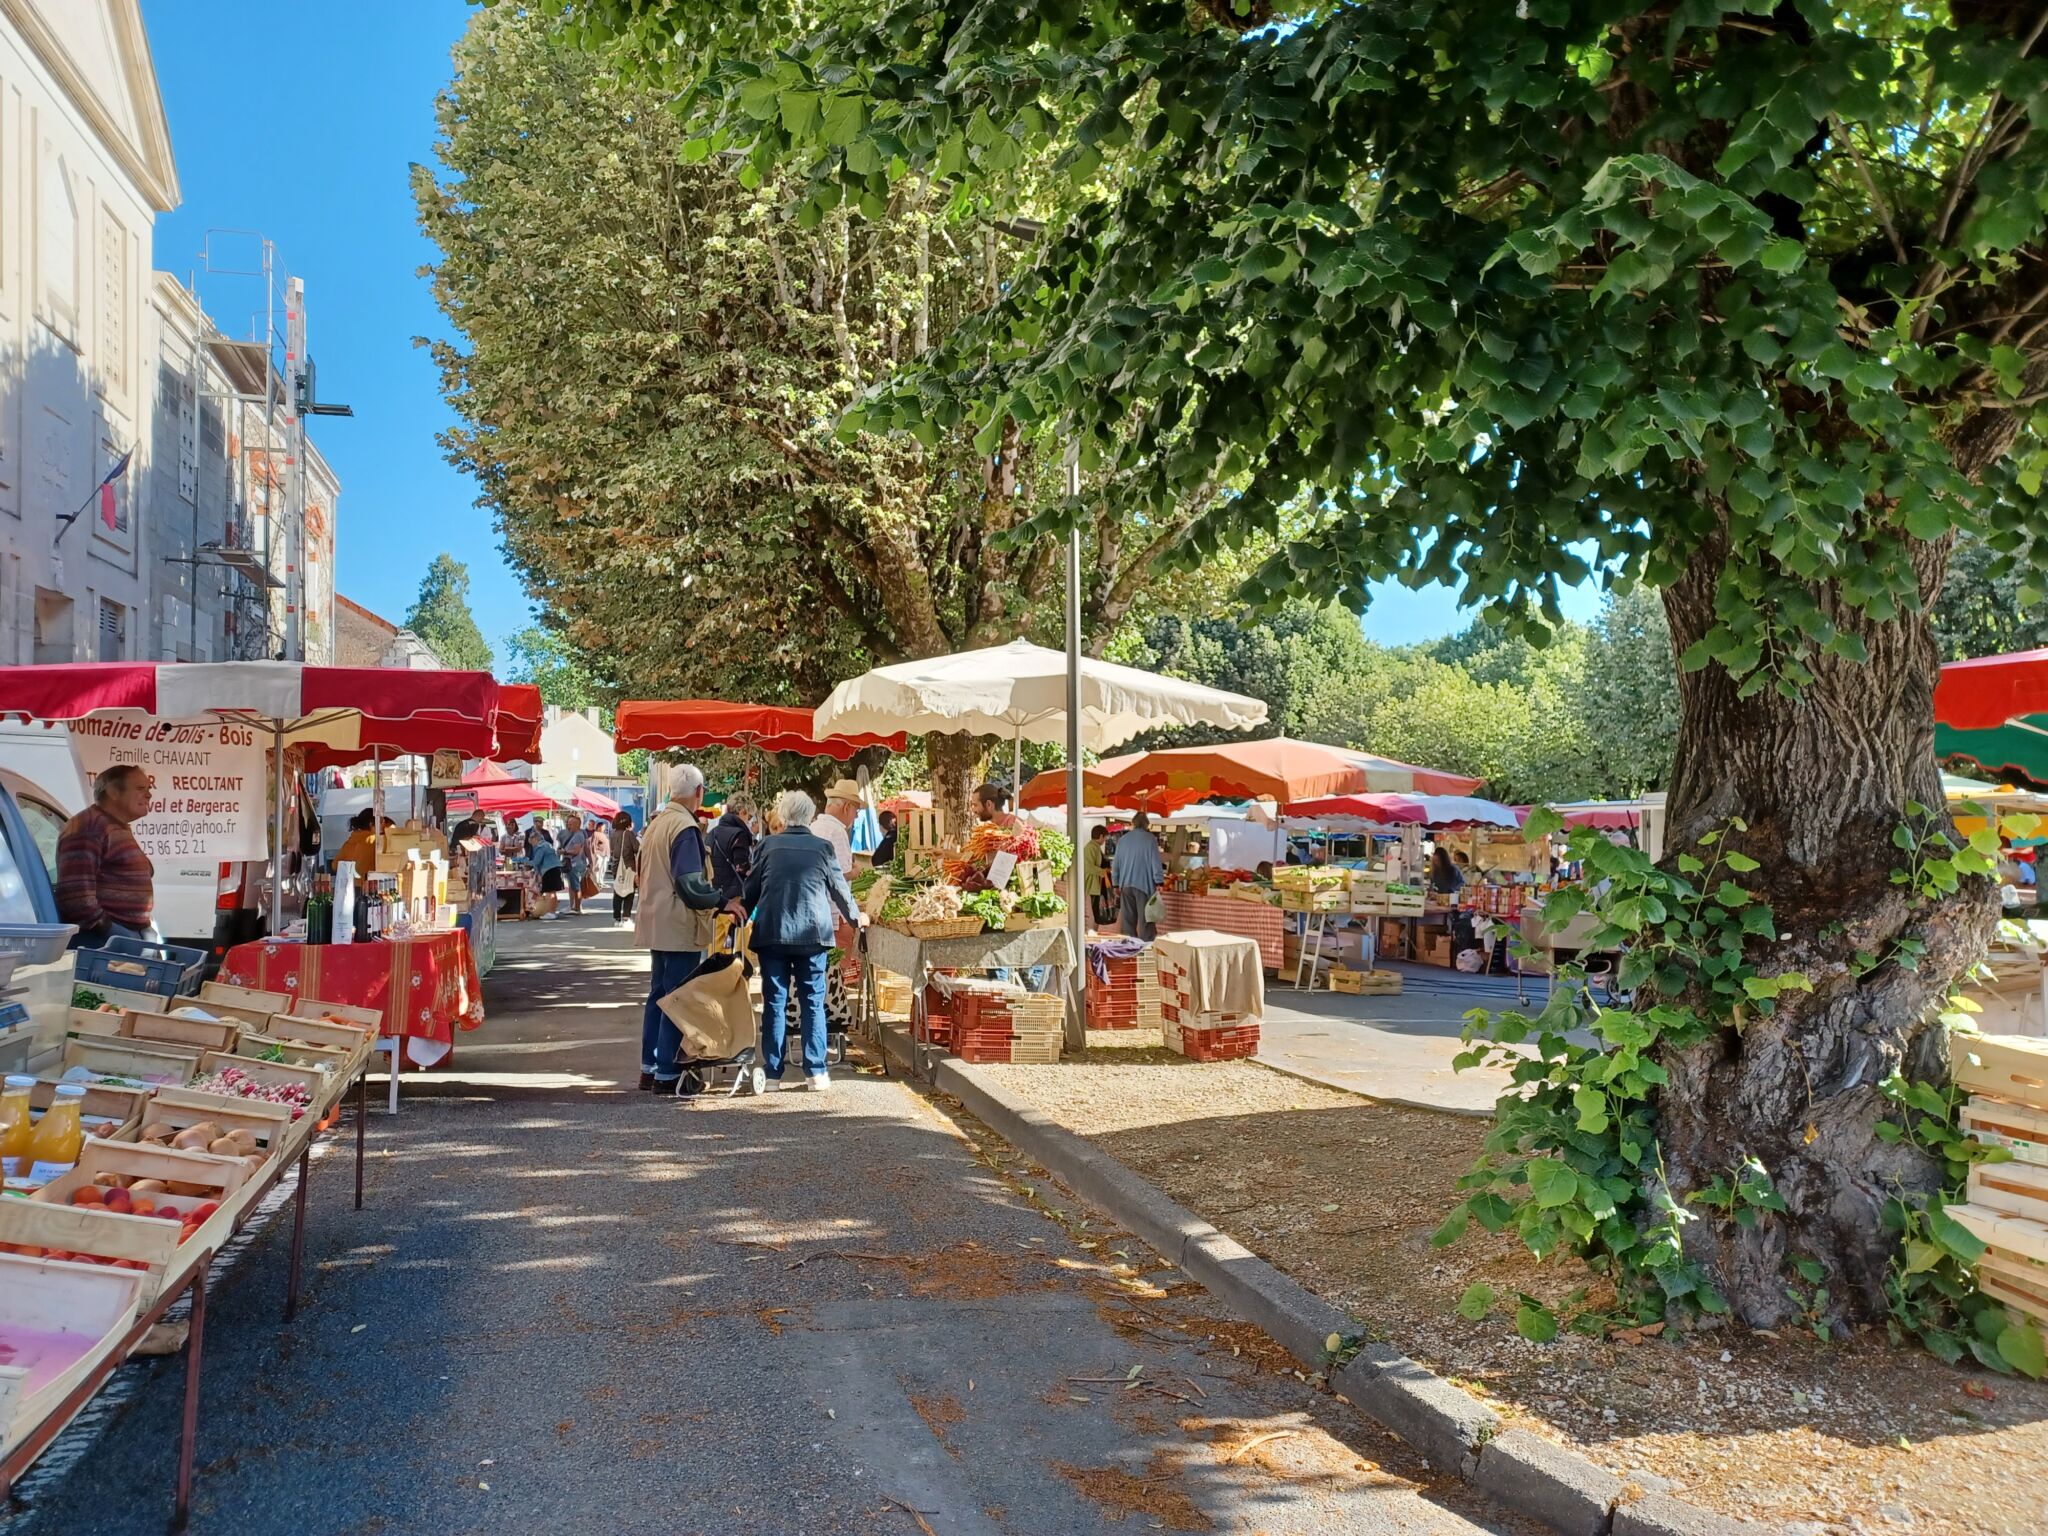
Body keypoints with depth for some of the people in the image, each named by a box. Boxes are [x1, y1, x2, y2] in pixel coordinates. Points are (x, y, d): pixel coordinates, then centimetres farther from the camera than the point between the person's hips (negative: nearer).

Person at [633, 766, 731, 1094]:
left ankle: (649, 1069, 22)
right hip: (680, 928, -9)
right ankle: (667, 1075, 0)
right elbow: (691, 884, -22)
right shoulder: (686, 828, -17)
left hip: (657, 924, 9)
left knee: (658, 995, 16)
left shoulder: (656, 824, 12)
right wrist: (723, 903, -10)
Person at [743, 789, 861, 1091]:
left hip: (771, 933, 1)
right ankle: (816, 1072, 6)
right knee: (813, 1002, 7)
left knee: (775, 1002, 6)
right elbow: (840, 888, 11)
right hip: (812, 933, 0)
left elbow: (751, 889, 7)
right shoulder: (823, 847, 1)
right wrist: (855, 917, 28)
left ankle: (773, 1073, 8)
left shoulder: (767, 845, 2)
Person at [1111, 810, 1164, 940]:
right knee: (1145, 920, -3)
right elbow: (1156, 862, -8)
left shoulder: (1122, 840, 9)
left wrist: (1116, 884, 19)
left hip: (1125, 885, 4)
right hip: (1144, 885, -4)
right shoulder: (1150, 839, -6)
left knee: (1128, 920, 8)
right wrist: (1158, 882, -3)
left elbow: (1116, 864, 13)